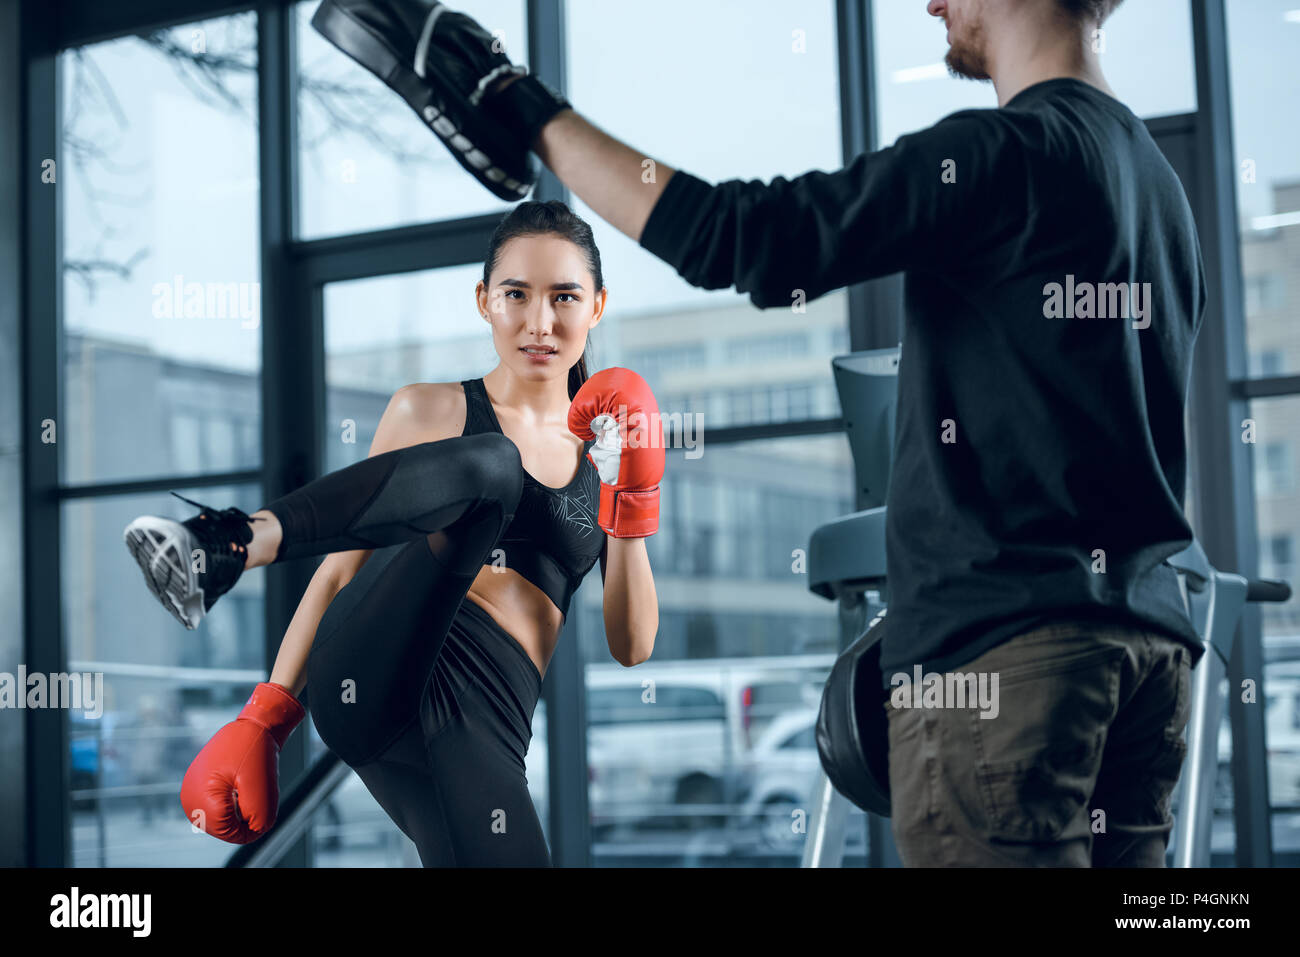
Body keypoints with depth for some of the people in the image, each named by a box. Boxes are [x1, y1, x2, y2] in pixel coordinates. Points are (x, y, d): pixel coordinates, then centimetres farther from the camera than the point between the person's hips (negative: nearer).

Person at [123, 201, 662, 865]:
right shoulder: (430, 411, 13)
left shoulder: (603, 447, 19)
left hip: (485, 724, 3)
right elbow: (342, 568, 11)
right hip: (370, 680, -3)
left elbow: (632, 647, 14)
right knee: (490, 461, -28)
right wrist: (263, 720, 2)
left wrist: (633, 509, -1)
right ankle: (225, 547, -40)